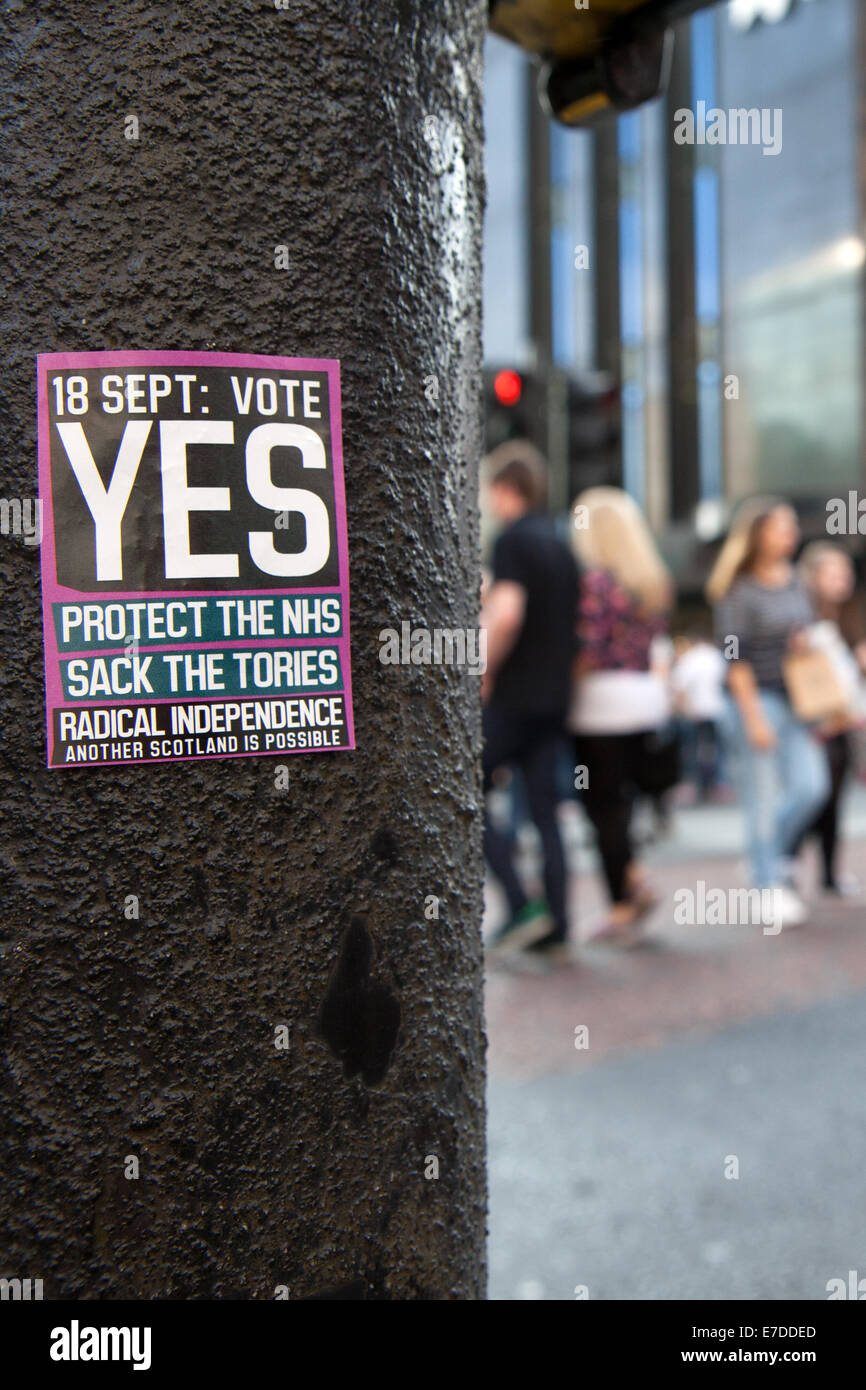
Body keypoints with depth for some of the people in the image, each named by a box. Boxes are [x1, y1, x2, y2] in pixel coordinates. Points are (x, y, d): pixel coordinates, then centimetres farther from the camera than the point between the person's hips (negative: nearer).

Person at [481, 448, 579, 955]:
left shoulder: (513, 539, -10)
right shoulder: (561, 544, 15)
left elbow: (507, 613, -25)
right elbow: (574, 622, 21)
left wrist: (485, 672, -13)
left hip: (513, 695, -8)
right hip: (555, 694, 8)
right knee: (545, 808, 10)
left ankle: (522, 906, -4)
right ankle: (555, 923, 12)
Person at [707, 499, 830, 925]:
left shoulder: (795, 582, 12)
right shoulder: (738, 591, -9)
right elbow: (736, 658, -13)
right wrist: (754, 717, -16)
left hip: (795, 699, 7)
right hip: (755, 698, -6)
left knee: (811, 786, -1)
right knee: (763, 797, -2)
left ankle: (774, 852, 24)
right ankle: (770, 887, 10)